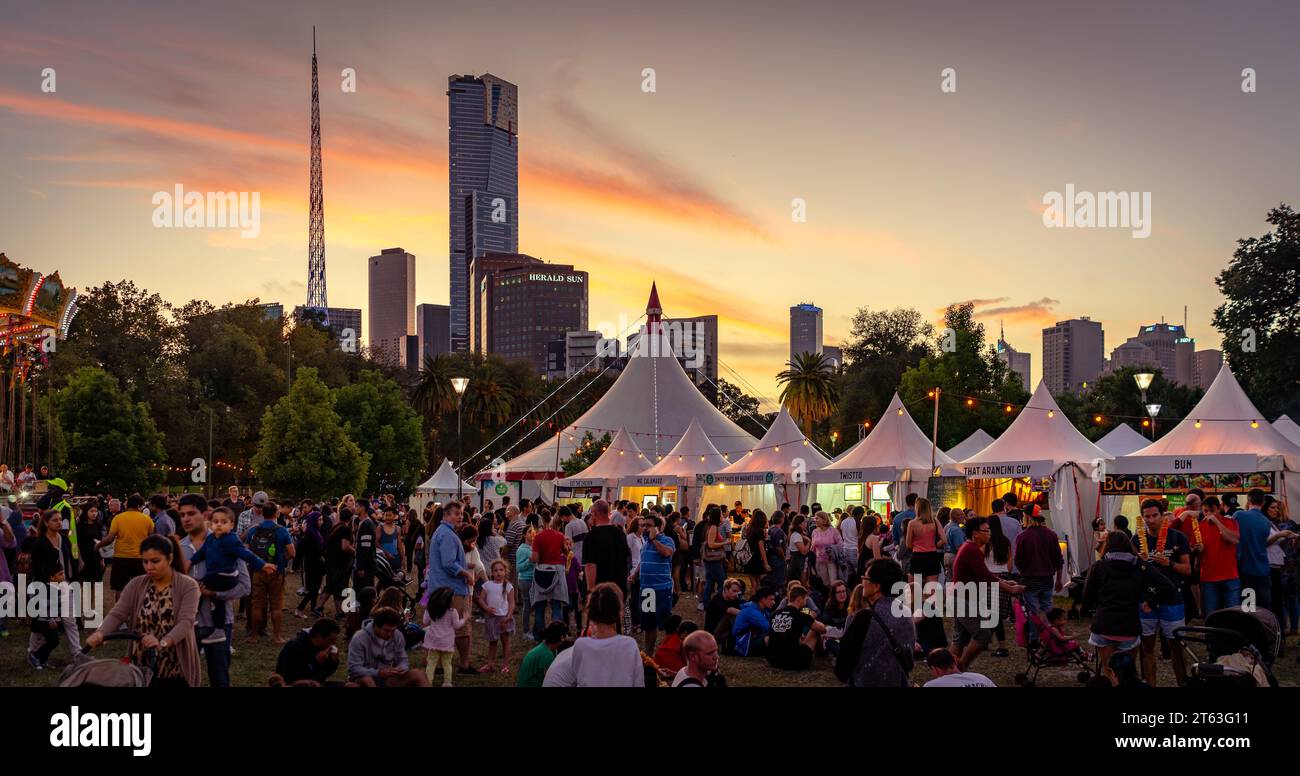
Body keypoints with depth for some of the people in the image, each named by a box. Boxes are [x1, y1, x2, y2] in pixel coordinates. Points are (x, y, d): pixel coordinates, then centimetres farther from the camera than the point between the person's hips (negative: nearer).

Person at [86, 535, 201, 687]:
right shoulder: (135, 585, 5)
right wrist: (100, 633, -28)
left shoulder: (188, 586, -7)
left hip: (177, 671, -3)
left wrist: (163, 643, -38)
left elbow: (185, 622, -20)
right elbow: (117, 614, -7)